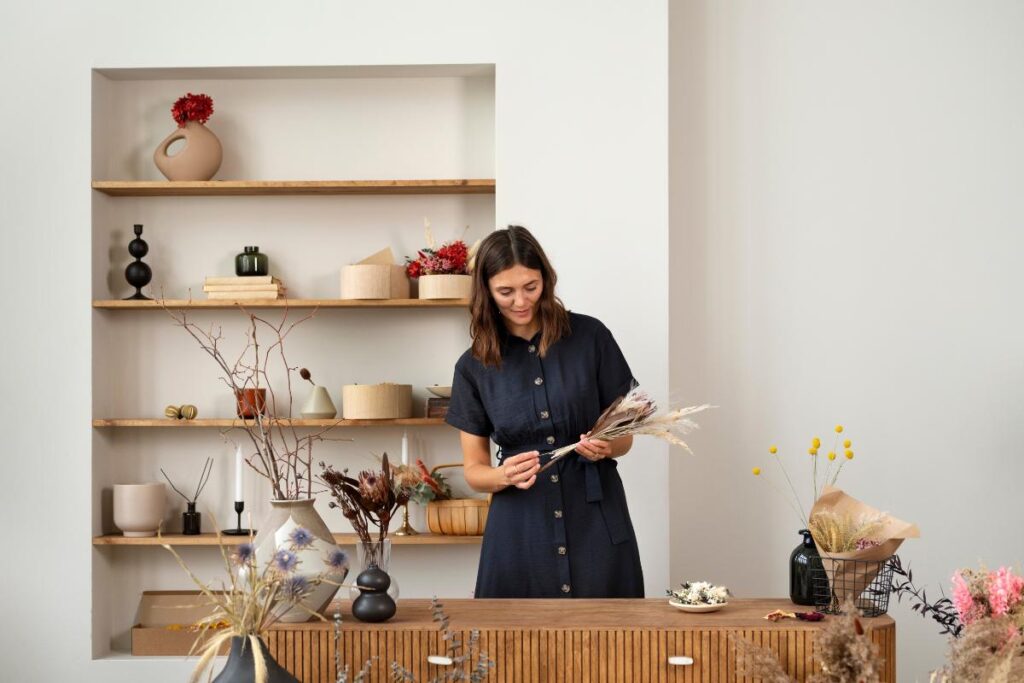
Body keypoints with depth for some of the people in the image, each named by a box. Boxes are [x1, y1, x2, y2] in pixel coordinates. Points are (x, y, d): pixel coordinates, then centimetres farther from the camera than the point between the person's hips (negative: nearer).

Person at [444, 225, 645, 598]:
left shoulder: (590, 336, -1)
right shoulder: (474, 367, 3)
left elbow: (624, 435, 6)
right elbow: (473, 469, 5)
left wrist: (606, 447, -16)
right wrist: (504, 475, -16)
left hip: (596, 525, -1)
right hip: (521, 531, 1)